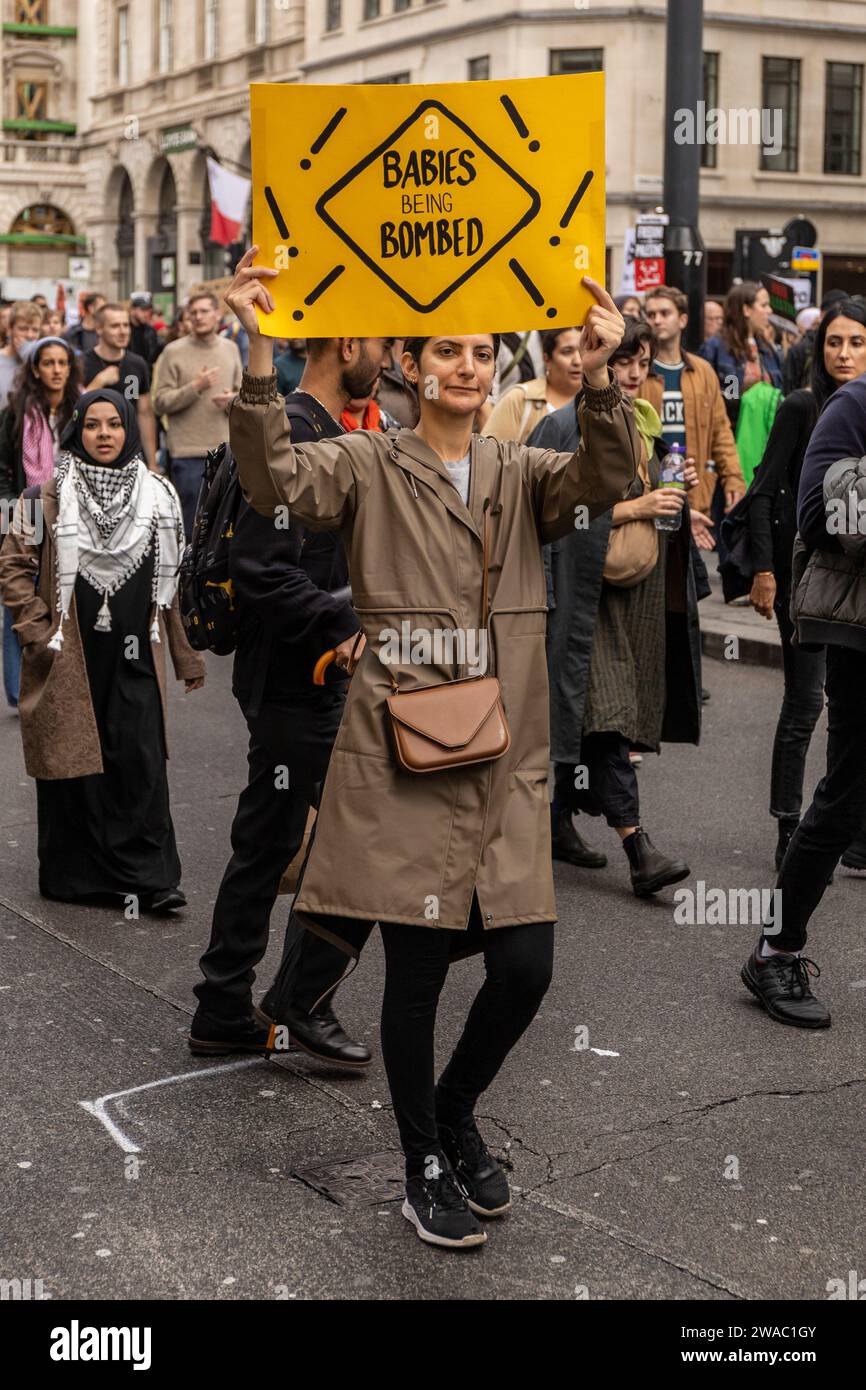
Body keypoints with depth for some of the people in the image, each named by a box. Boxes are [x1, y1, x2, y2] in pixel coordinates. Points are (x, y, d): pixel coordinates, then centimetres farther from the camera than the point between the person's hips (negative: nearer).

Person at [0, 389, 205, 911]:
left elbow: (172, 580, 14)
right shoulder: (48, 496, 0)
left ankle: (151, 876, 0)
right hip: (70, 657, -2)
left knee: (142, 759, -6)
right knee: (72, 758, 2)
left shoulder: (158, 496, 9)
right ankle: (75, 874, 15)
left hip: (135, 657, 2)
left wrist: (186, 654, 14)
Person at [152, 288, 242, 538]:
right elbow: (160, 402, -9)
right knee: (189, 527, 1)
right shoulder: (174, 352, -4)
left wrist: (233, 400, -8)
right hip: (188, 454, -4)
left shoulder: (230, 349, 9)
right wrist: (195, 387, -19)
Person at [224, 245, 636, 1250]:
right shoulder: (368, 466, 3)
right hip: (401, 753, -3)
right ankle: (425, 1164, 23)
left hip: (504, 758, 3)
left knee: (525, 968, 0)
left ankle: (456, 1113, 30)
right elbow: (273, 479, -16)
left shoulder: (522, 475, 12)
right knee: (416, 972, 1)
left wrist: (599, 377, -27)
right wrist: (260, 349, -28)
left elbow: (606, 480, -9)